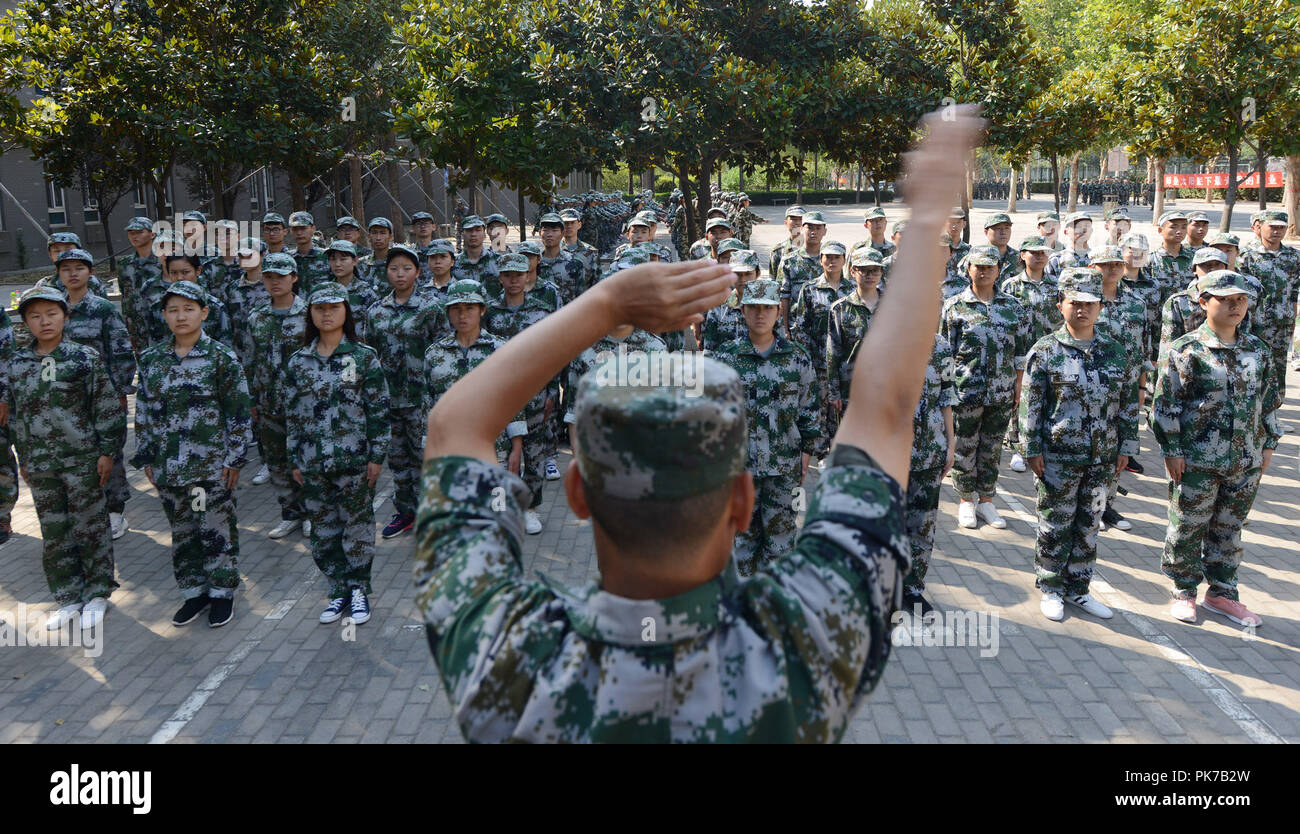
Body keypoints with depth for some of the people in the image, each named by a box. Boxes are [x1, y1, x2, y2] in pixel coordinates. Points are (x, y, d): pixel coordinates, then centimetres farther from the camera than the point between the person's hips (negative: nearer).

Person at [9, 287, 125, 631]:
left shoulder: (85, 357, -6)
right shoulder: (17, 363, 5)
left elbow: (107, 407, -4)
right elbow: (14, 413, 13)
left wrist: (107, 451, -6)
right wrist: (23, 459, 13)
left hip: (82, 460, -4)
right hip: (40, 464, 4)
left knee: (90, 528, 5)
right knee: (54, 534, 10)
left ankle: (97, 595, 19)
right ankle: (68, 599, 22)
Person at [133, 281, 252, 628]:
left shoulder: (221, 357, -8)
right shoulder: (151, 359, 5)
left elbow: (239, 412, -7)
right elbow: (143, 411, 11)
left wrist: (235, 457, -9)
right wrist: (145, 457, 8)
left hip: (211, 465, -4)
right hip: (168, 466, 4)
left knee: (217, 530, 5)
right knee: (182, 531, 14)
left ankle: (222, 592, 20)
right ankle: (194, 592, 27)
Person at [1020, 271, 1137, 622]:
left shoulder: (1116, 351, 6)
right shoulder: (1045, 350, -6)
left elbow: (1129, 402, 11)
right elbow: (1030, 404, -6)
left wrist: (1126, 446, 7)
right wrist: (1032, 449, -9)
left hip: (1103, 459, 4)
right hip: (1058, 457, -4)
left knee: (1089, 525, 13)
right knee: (1055, 526, 5)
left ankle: (1078, 588, 27)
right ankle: (1050, 590, 20)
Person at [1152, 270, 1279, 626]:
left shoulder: (1258, 350, 7)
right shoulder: (1186, 350, -9)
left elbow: (1269, 400, 15)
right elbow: (1166, 403, -10)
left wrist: (1268, 444, 13)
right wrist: (1171, 449, -11)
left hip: (1246, 462, 5)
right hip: (1197, 460, -4)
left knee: (1229, 529, 15)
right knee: (1188, 528, 5)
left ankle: (1221, 593, 28)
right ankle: (1184, 592, 21)